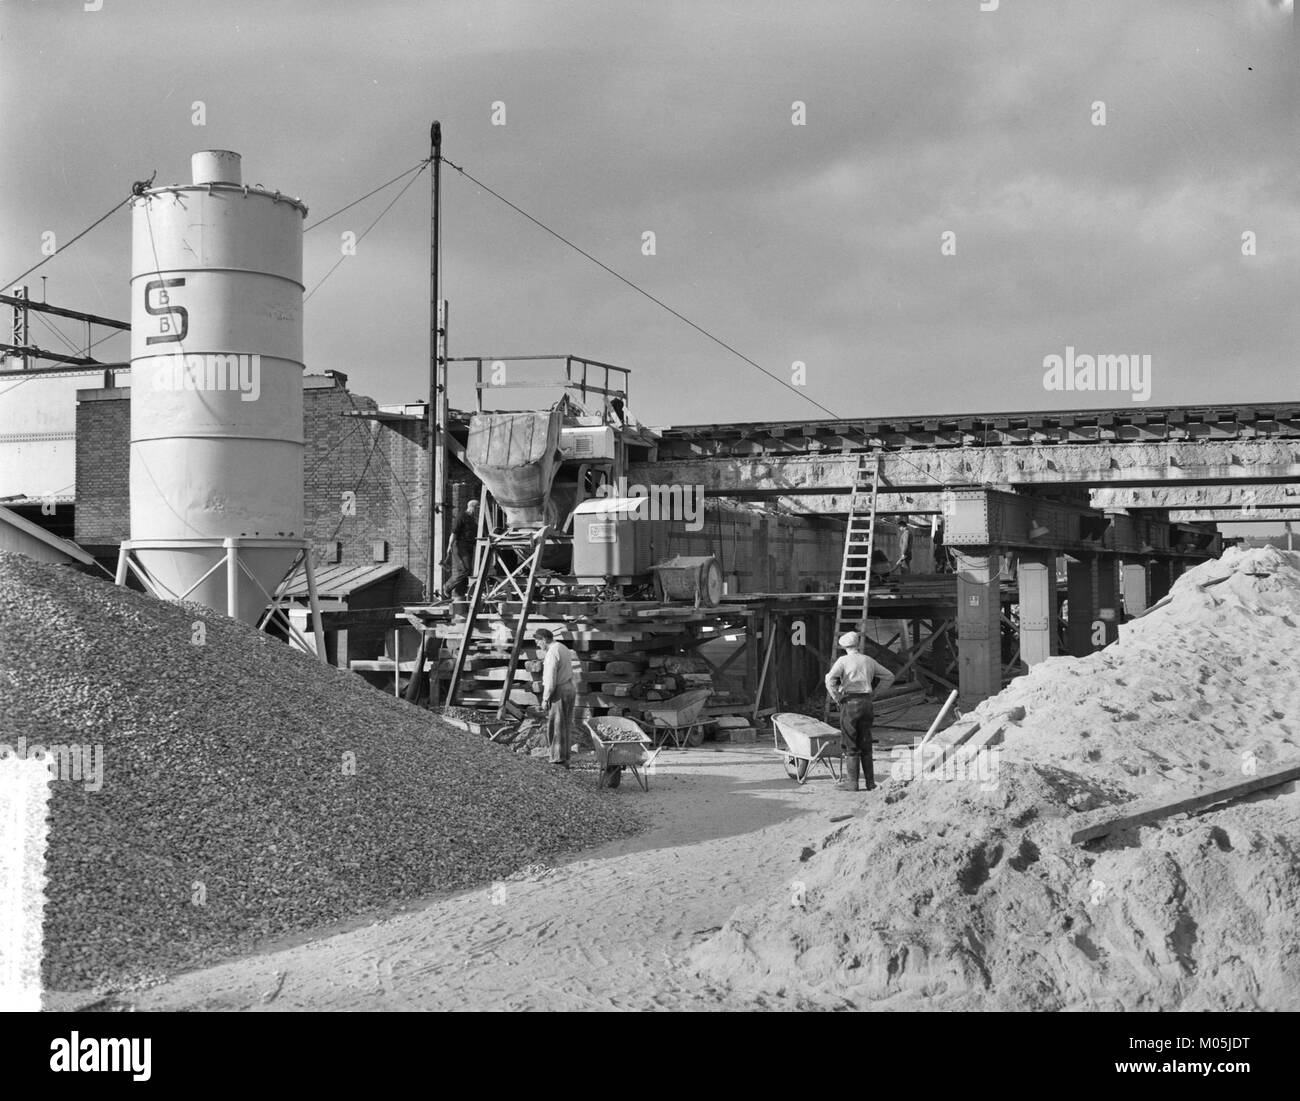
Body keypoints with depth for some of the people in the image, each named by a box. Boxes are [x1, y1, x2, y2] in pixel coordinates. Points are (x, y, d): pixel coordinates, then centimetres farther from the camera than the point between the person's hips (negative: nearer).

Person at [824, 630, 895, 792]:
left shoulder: (843, 661, -3)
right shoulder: (869, 661, 11)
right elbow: (889, 677, 21)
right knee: (865, 744, 11)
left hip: (850, 702, -4)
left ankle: (851, 782, -3)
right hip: (867, 703, 4)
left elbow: (830, 680, -17)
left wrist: (837, 698, -6)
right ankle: (870, 782, 10)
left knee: (850, 745, -1)